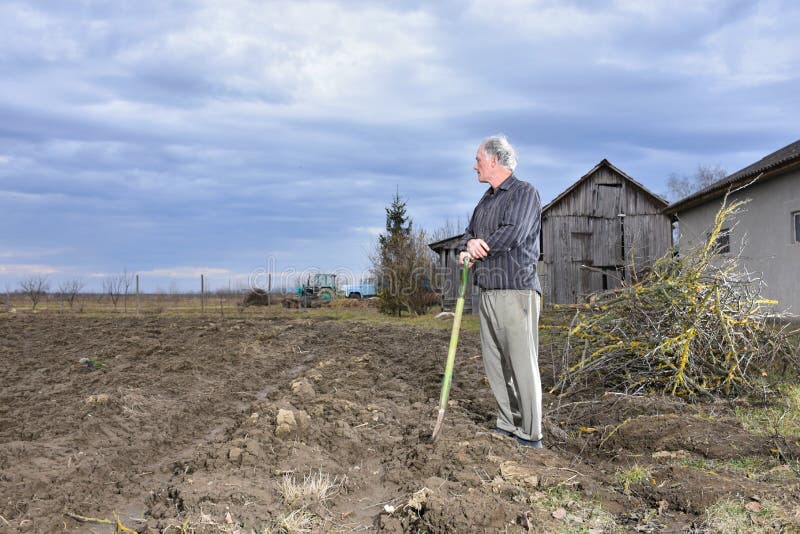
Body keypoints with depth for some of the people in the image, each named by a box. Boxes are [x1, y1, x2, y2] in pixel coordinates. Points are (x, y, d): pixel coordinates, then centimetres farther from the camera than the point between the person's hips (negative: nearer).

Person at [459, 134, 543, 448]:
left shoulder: (524, 193, -5)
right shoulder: (485, 201, 21)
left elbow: (514, 234, -19)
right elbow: (470, 233, 24)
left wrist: (481, 246, -5)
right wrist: (469, 249, 0)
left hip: (516, 292, -8)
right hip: (488, 293, 9)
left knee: (522, 365, -5)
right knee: (494, 364, 10)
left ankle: (531, 436, 2)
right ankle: (507, 426, 21)